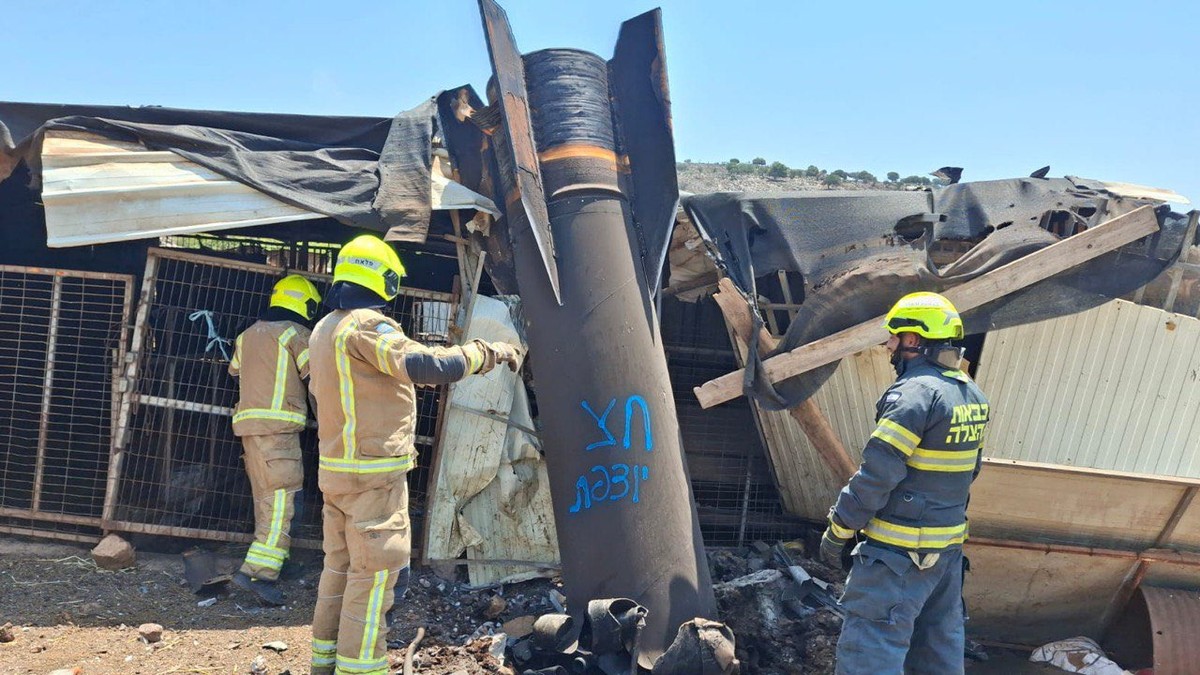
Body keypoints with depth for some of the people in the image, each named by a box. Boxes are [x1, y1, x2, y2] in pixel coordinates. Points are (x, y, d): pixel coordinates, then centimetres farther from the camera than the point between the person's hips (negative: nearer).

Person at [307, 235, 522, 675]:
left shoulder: (325, 328, 13)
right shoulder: (366, 324, -17)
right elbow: (423, 365, -30)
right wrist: (487, 353, -20)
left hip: (336, 468, 10)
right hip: (373, 473, -9)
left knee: (340, 566, 16)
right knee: (374, 573, -3)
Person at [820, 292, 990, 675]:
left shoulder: (915, 392, -19)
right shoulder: (973, 397, 9)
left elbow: (877, 474, -21)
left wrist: (838, 530, -12)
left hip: (899, 550, -9)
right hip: (949, 544, 9)